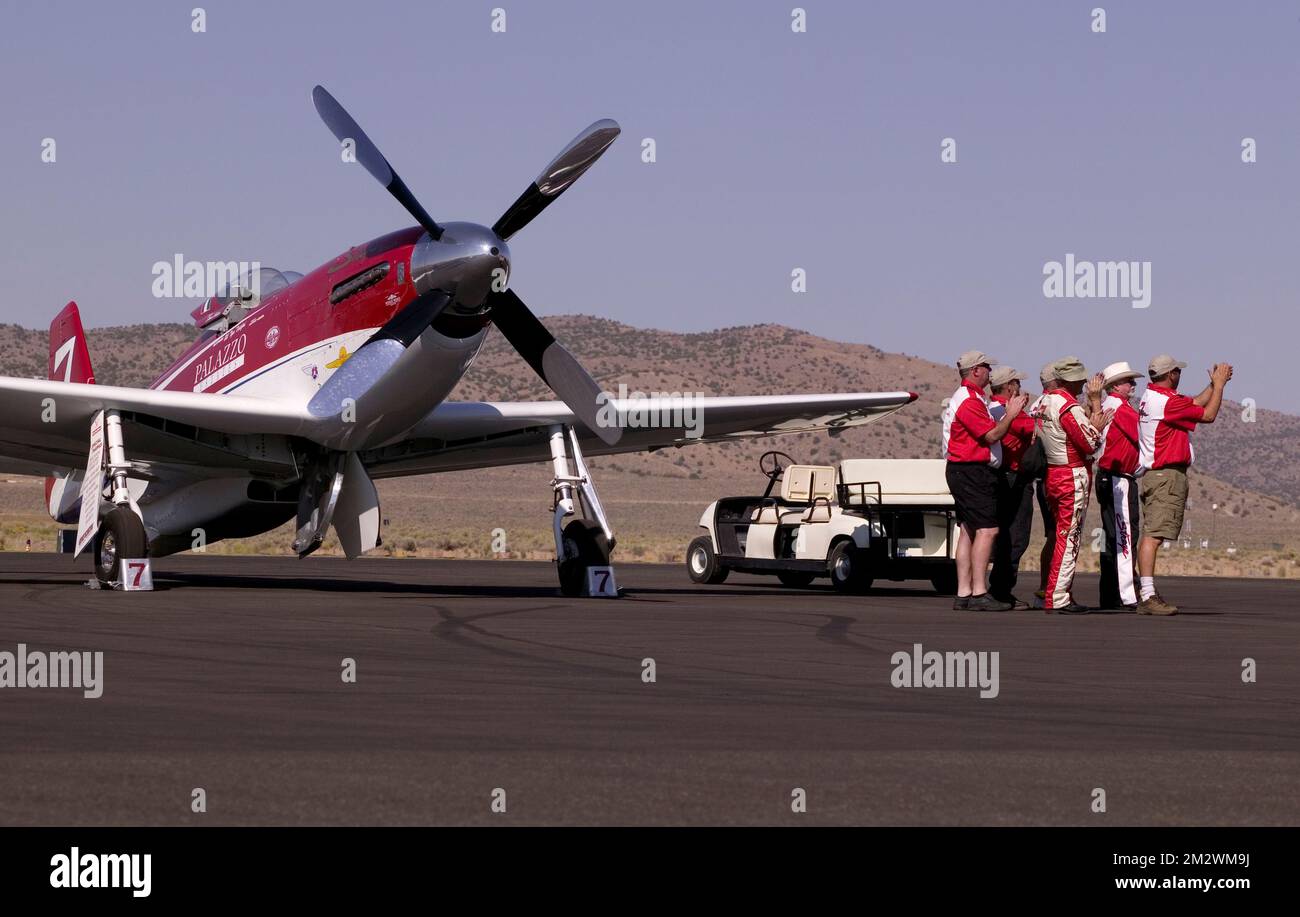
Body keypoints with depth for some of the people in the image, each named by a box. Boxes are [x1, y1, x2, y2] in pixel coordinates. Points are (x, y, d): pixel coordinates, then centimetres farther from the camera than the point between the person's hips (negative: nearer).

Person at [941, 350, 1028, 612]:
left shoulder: (973, 398, 20)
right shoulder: (969, 401, -15)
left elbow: (990, 432, 19)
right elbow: (992, 435, -18)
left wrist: (1011, 412, 14)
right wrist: (1011, 414, -7)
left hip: (965, 473, 11)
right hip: (972, 471, -11)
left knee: (968, 531, 10)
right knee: (987, 529, -15)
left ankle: (963, 593, 10)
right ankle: (979, 593, -20)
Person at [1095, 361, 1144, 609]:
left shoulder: (1105, 406, 16)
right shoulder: (1120, 407, -13)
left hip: (1107, 479, 10)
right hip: (1120, 480, -10)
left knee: (1113, 538, 13)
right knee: (1125, 536, -11)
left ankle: (1109, 596, 16)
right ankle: (1128, 596, -13)